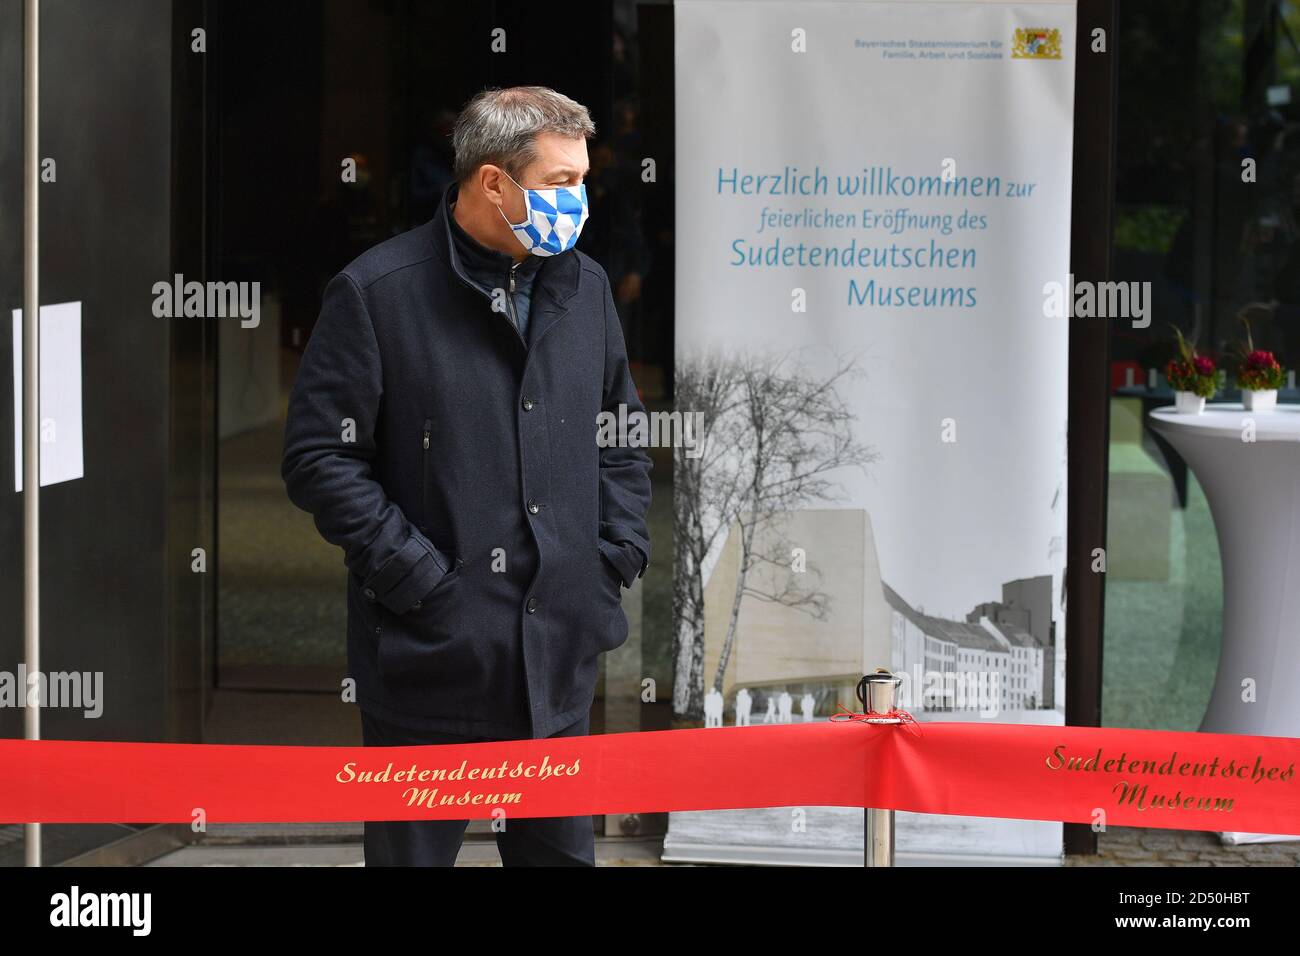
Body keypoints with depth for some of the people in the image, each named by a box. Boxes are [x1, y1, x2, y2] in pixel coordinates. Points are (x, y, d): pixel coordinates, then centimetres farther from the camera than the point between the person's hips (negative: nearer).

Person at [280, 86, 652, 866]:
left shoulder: (583, 286, 10)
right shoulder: (377, 293, -8)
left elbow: (622, 434, 20)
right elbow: (321, 459, -10)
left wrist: (619, 558, 7)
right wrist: (417, 576, -14)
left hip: (559, 649, 5)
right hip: (430, 652, -5)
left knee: (561, 848, 12)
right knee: (414, 848, 4)